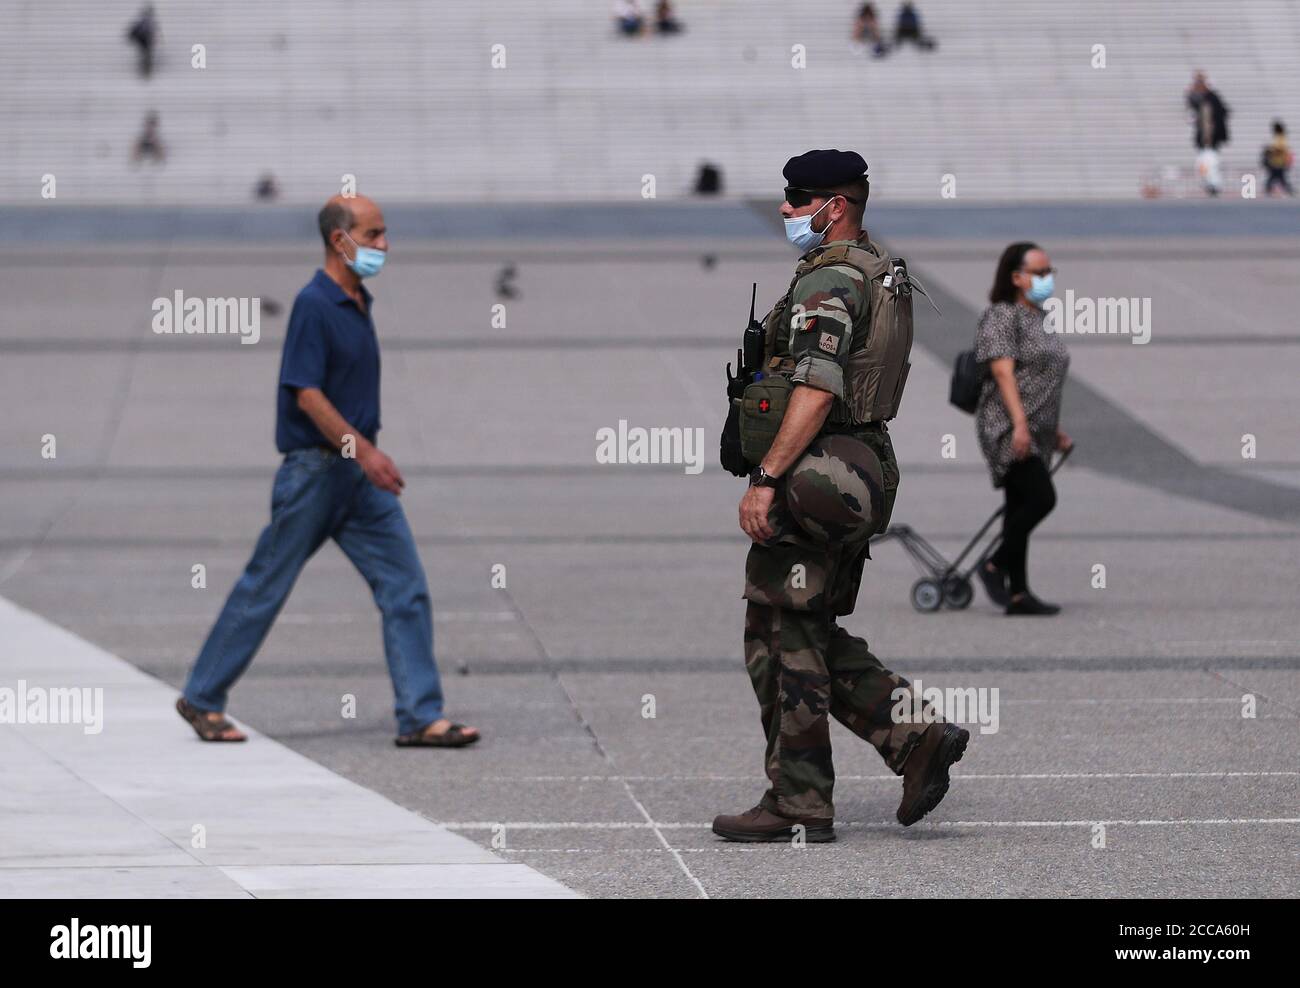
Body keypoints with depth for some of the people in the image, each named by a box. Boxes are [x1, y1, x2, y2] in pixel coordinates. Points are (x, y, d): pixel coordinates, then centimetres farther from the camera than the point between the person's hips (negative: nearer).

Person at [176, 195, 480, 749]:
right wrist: (363, 450, -24)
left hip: (360, 475, 8)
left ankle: (421, 718, -2)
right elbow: (306, 392, -20)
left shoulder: (360, 304, 11)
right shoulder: (314, 304, -15)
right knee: (266, 587, 3)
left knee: (405, 587, -1)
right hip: (314, 469, -8)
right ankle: (202, 699, 17)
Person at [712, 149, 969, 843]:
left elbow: (816, 390, -24)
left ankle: (798, 805, 1)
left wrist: (766, 478, -25)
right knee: (815, 636, 16)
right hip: (865, 469, 10)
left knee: (783, 637, -3)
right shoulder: (882, 273, 17)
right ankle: (915, 738, 7)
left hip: (811, 476, -10)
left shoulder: (828, 279, -15)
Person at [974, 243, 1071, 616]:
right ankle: (995, 565, -5)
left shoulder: (1038, 320, 19)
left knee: (1021, 508, 7)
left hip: (1035, 434, 9)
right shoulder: (1001, 317, -8)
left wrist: (1055, 431, 23)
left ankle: (1018, 593, 6)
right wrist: (1019, 424, -26)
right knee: (1041, 497, -19)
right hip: (1007, 428, -9)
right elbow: (1003, 372, -18)